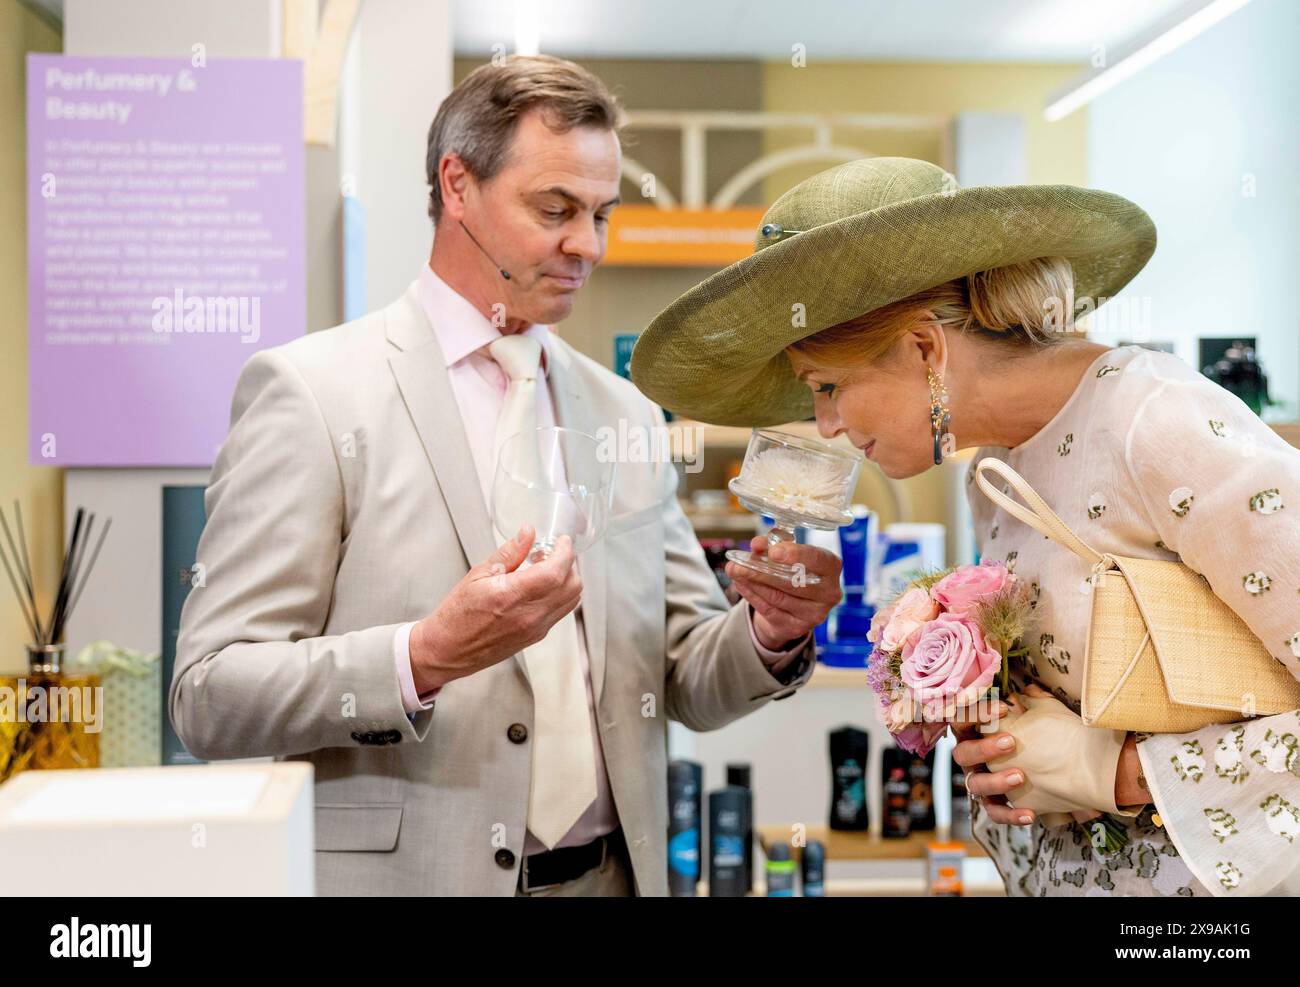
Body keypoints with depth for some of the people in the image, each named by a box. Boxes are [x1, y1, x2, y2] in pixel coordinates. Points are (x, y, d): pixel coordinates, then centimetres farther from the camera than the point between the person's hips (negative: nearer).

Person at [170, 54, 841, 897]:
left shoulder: (625, 413, 6)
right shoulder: (311, 390, -9)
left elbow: (685, 682, 8)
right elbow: (210, 698, -13)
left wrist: (771, 632, -12)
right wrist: (425, 656, -26)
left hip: (610, 874, 5)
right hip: (403, 872, -4)